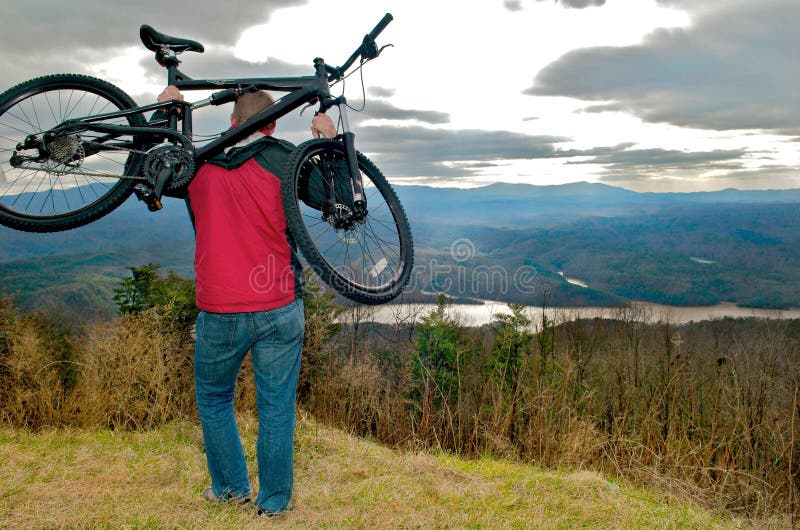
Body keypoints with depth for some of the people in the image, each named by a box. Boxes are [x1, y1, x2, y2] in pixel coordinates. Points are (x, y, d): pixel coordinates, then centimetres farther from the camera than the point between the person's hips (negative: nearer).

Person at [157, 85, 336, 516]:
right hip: (278, 309, -1)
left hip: (219, 313, 1)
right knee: (277, 407, 10)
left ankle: (231, 487, 31)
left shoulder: (198, 165, 4)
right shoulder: (280, 158, -4)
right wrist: (330, 141, 9)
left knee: (213, 399, 23)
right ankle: (274, 500, 21)